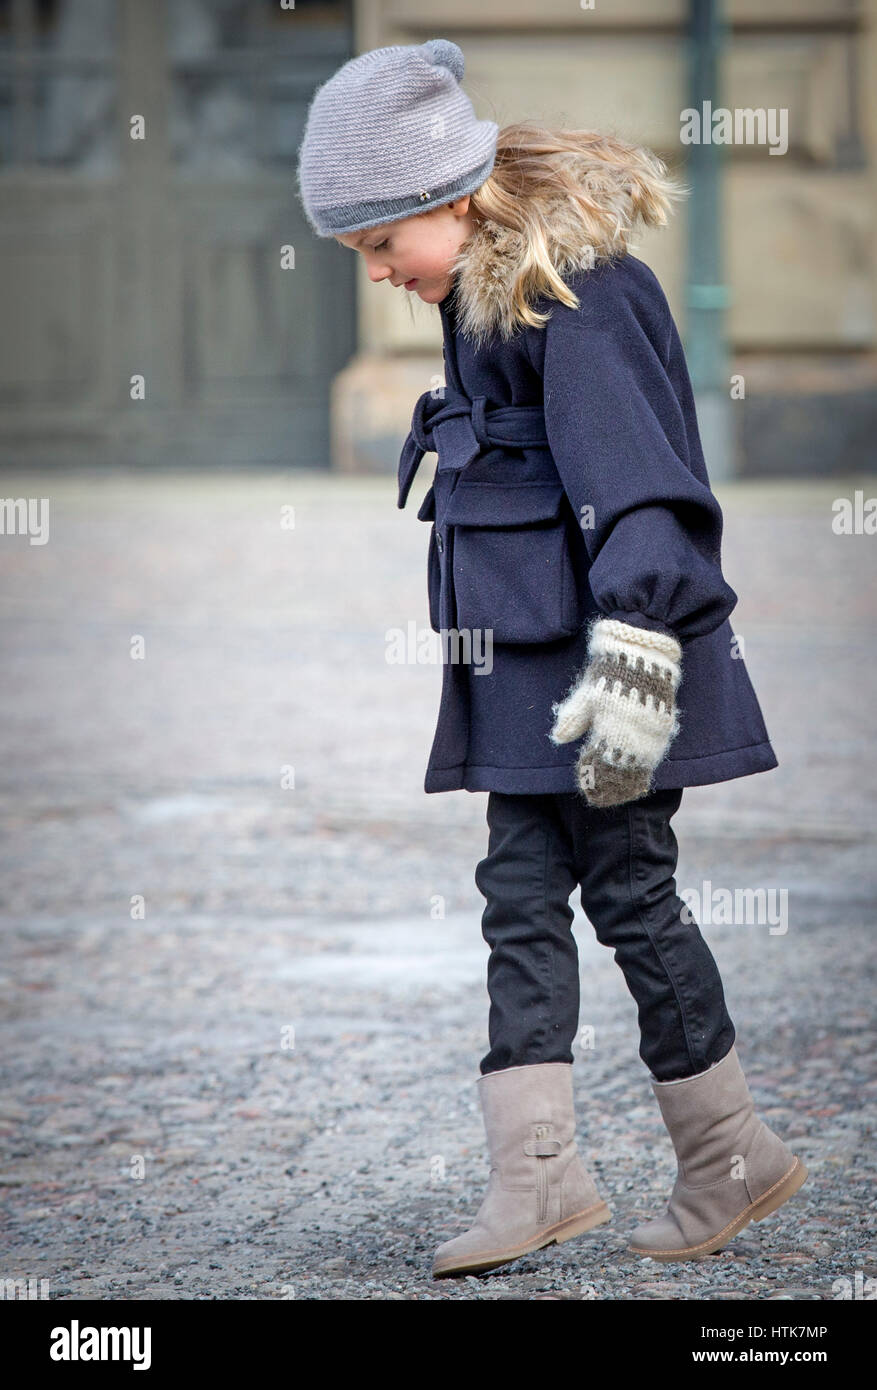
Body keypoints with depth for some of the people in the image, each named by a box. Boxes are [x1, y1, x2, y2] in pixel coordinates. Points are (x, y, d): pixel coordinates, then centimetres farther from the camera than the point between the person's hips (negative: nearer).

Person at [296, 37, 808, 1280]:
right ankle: (537, 1177, 6)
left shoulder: (582, 295, -18)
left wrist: (633, 663, -31)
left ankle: (730, 1154, 13)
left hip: (601, 656, -9)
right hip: (527, 662, 9)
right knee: (521, 895, 5)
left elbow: (635, 488, -24)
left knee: (630, 893, -1)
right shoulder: (489, 295, 12)